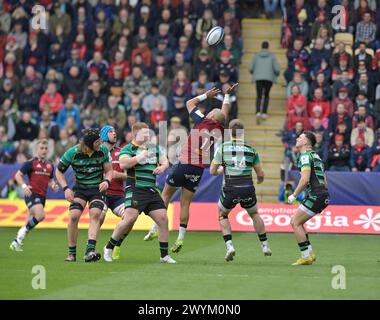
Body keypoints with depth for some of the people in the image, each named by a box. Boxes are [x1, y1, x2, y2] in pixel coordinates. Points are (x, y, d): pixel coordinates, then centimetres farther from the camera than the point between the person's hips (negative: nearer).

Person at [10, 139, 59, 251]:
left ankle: (16, 242, 21)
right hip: (32, 194, -6)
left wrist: (53, 185, 3)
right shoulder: (31, 163, -5)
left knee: (30, 221, 10)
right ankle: (23, 233, -10)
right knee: (40, 215, -27)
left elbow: (50, 179, 25)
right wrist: (24, 186, -20)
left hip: (42, 196, 6)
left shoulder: (50, 165, 13)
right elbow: (18, 175, -5)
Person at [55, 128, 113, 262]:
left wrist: (107, 181, -20)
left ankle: (90, 251, -32)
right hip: (80, 188, 0)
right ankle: (72, 253, -4)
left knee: (95, 214, -23)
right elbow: (59, 171, -2)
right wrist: (66, 188, -14)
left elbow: (108, 170, 1)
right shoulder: (72, 153, -14)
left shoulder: (103, 150, -10)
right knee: (74, 216, -18)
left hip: (98, 188, 0)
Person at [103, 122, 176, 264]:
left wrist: (162, 167, 2)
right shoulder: (128, 149, -2)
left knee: (163, 219, -3)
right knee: (130, 218, -20)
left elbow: (165, 162, 25)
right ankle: (109, 248, -3)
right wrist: (139, 157, -27)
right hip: (135, 190, -6)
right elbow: (123, 164, -19)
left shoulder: (155, 147, 17)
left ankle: (165, 255, 7)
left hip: (152, 191, 6)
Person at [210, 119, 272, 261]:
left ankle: (229, 246, 5)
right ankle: (265, 246, 29)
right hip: (247, 189, 1)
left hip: (230, 190, -1)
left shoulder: (222, 148, -3)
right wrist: (260, 180, 30)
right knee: (254, 214, 29)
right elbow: (260, 174, 7)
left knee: (222, 216, 24)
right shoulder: (251, 150, 1)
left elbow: (212, 171, -2)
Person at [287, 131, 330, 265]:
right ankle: (310, 254, 14)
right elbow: (324, 182, 24)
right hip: (324, 194, 10)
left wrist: (294, 195, -11)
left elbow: (305, 179, -20)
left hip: (315, 195, -10)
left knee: (295, 223, -4)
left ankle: (306, 257, -4)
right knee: (296, 222, 17)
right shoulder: (315, 155, 21)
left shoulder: (305, 155, -9)